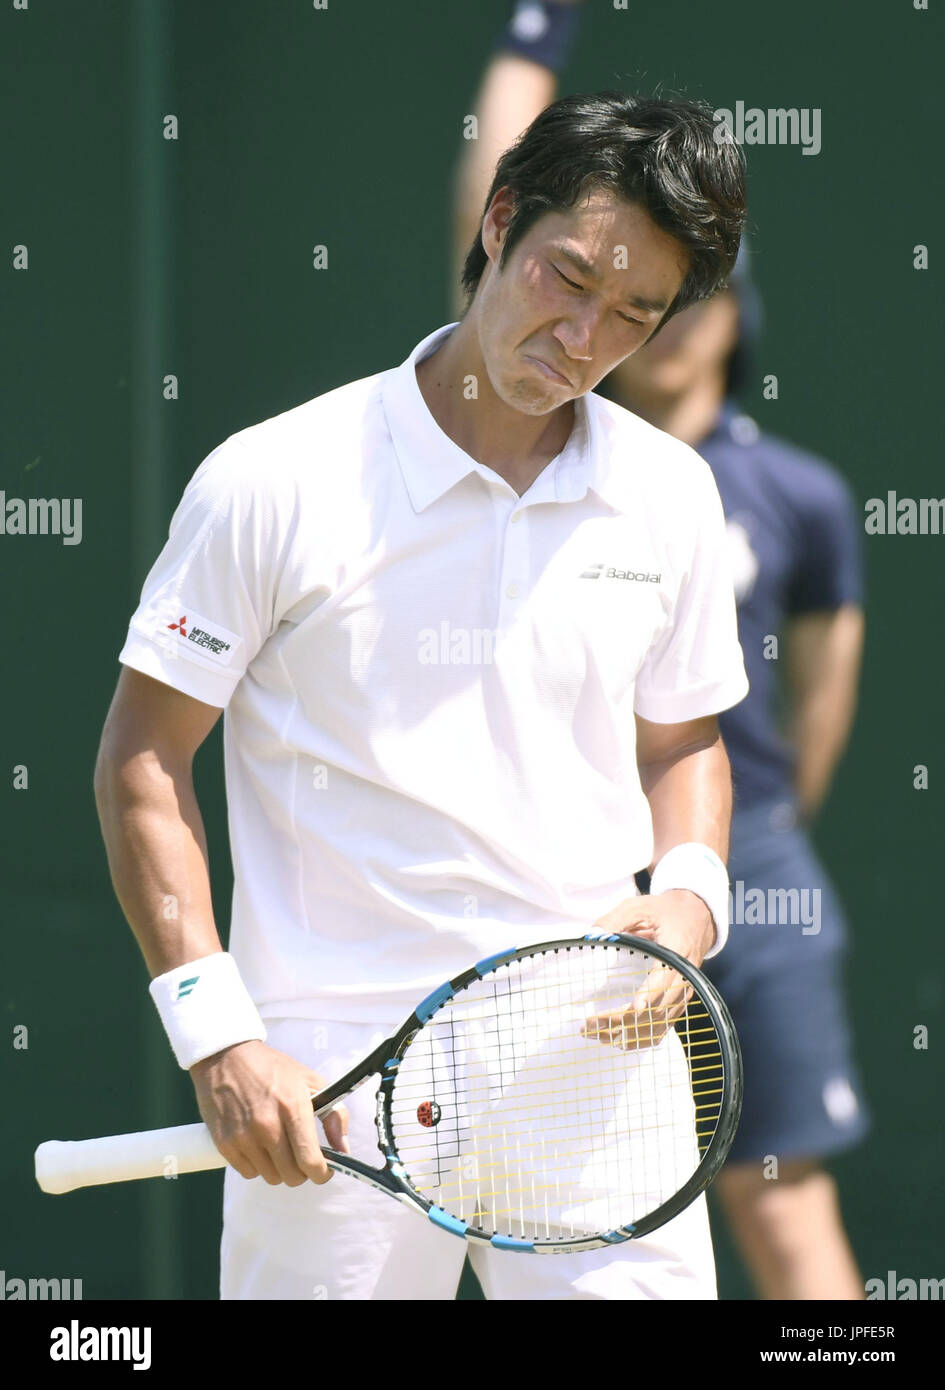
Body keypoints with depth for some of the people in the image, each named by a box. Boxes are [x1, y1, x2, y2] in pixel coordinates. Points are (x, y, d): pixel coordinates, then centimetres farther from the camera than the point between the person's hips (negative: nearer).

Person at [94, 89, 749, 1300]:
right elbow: (141, 758, -2)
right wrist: (219, 1039, -10)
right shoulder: (272, 484, -6)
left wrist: (690, 894, -2)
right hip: (335, 1104, -3)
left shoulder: (669, 494, 7)